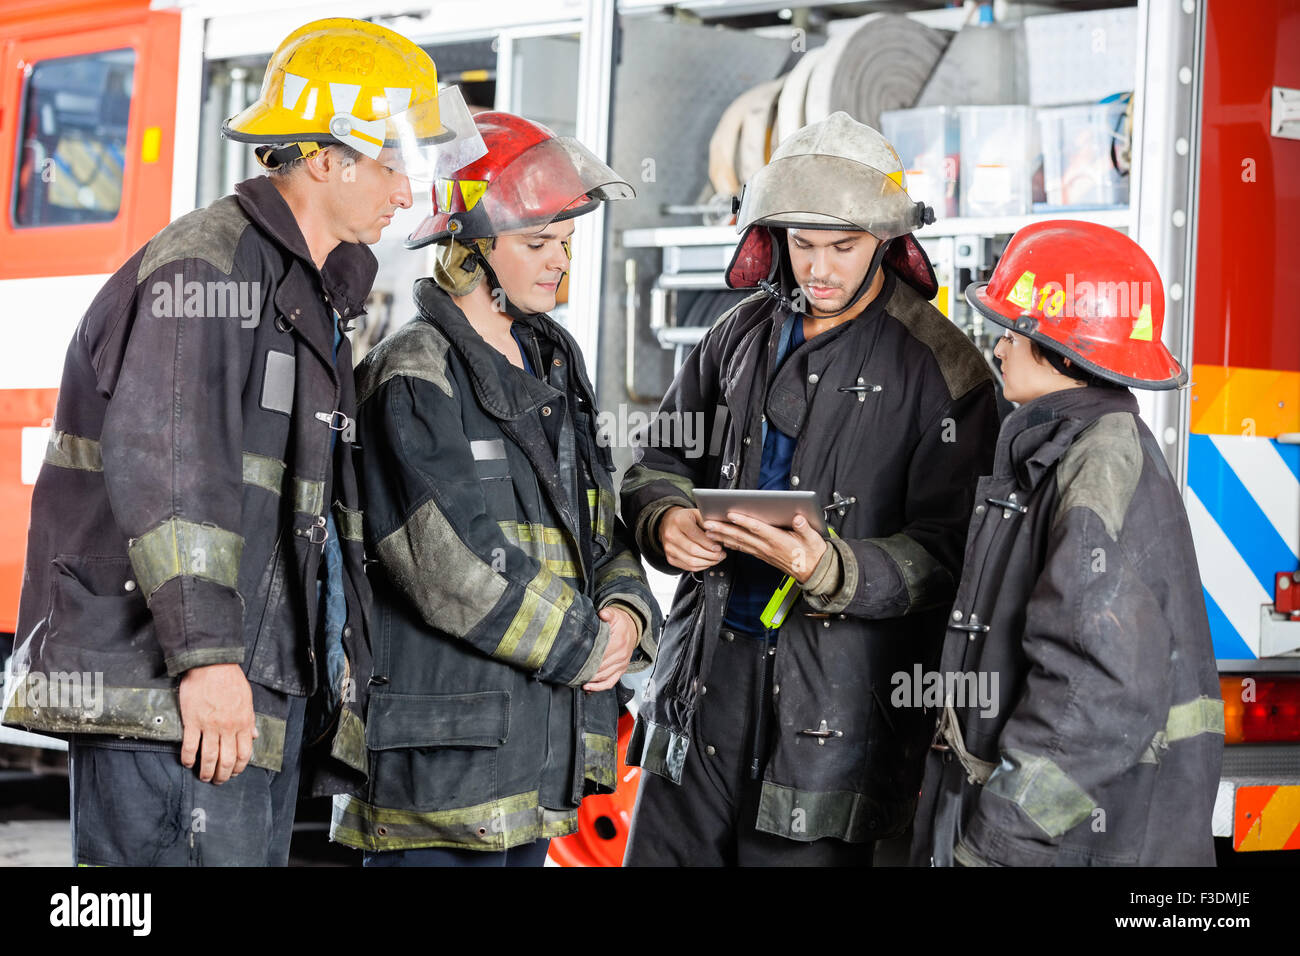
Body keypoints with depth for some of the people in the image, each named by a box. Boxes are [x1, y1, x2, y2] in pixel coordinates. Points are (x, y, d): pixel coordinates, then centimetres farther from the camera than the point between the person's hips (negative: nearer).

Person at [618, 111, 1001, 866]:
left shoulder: (941, 370, -7)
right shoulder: (745, 333, 11)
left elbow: (946, 556, -10)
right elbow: (661, 460, 20)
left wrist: (829, 570, -27)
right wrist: (667, 521, -4)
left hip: (832, 707, -5)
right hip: (707, 677, 5)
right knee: (662, 851, 8)